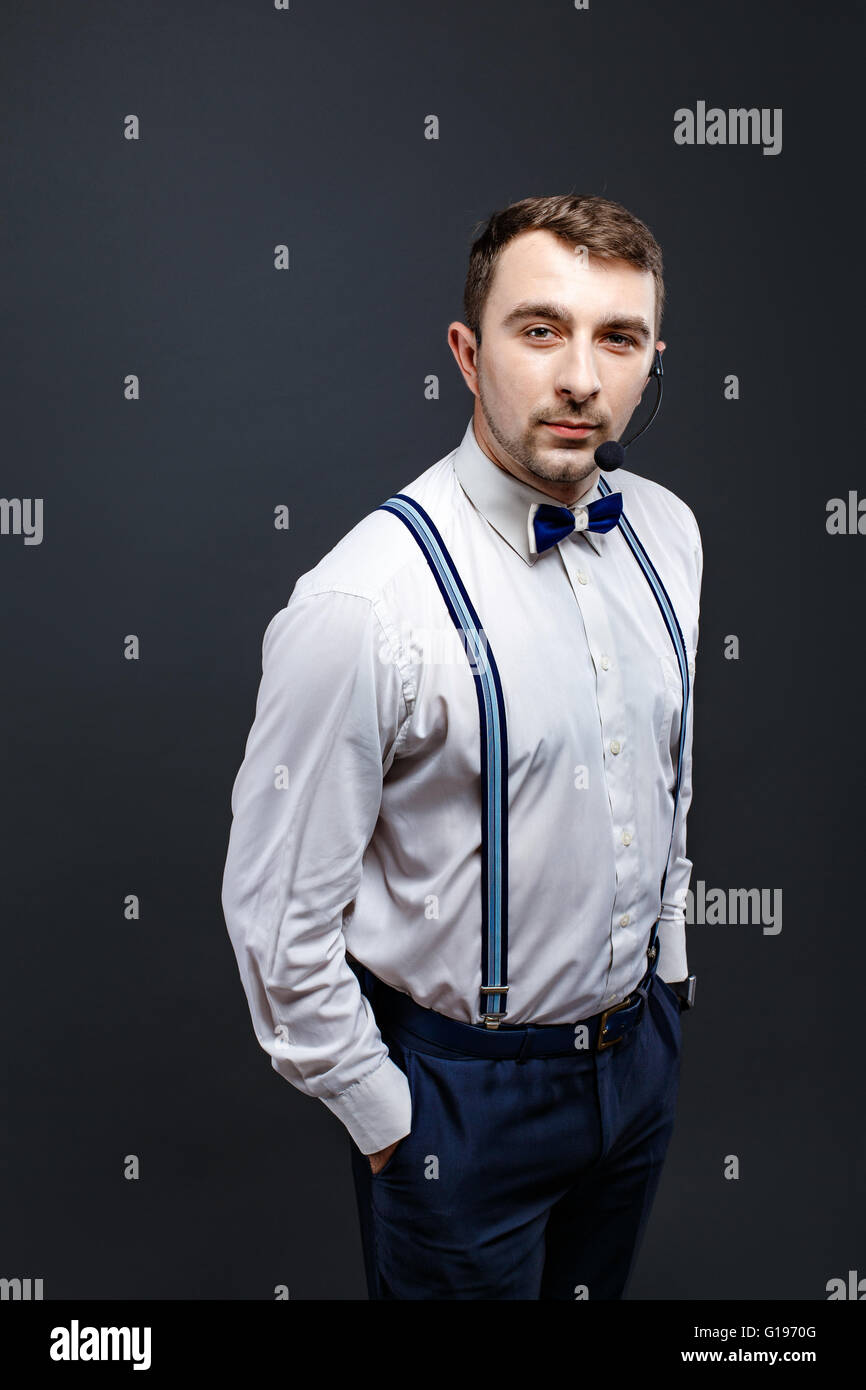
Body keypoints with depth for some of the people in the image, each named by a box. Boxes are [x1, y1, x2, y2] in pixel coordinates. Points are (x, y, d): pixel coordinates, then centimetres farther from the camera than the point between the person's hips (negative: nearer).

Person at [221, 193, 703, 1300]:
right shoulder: (360, 606, -27)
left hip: (641, 1045, 6)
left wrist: (666, 963, 15)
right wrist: (383, 1120, -10)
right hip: (463, 1086, -6)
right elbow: (278, 911, -19)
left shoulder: (665, 533, -4)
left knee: (598, 1288, 27)